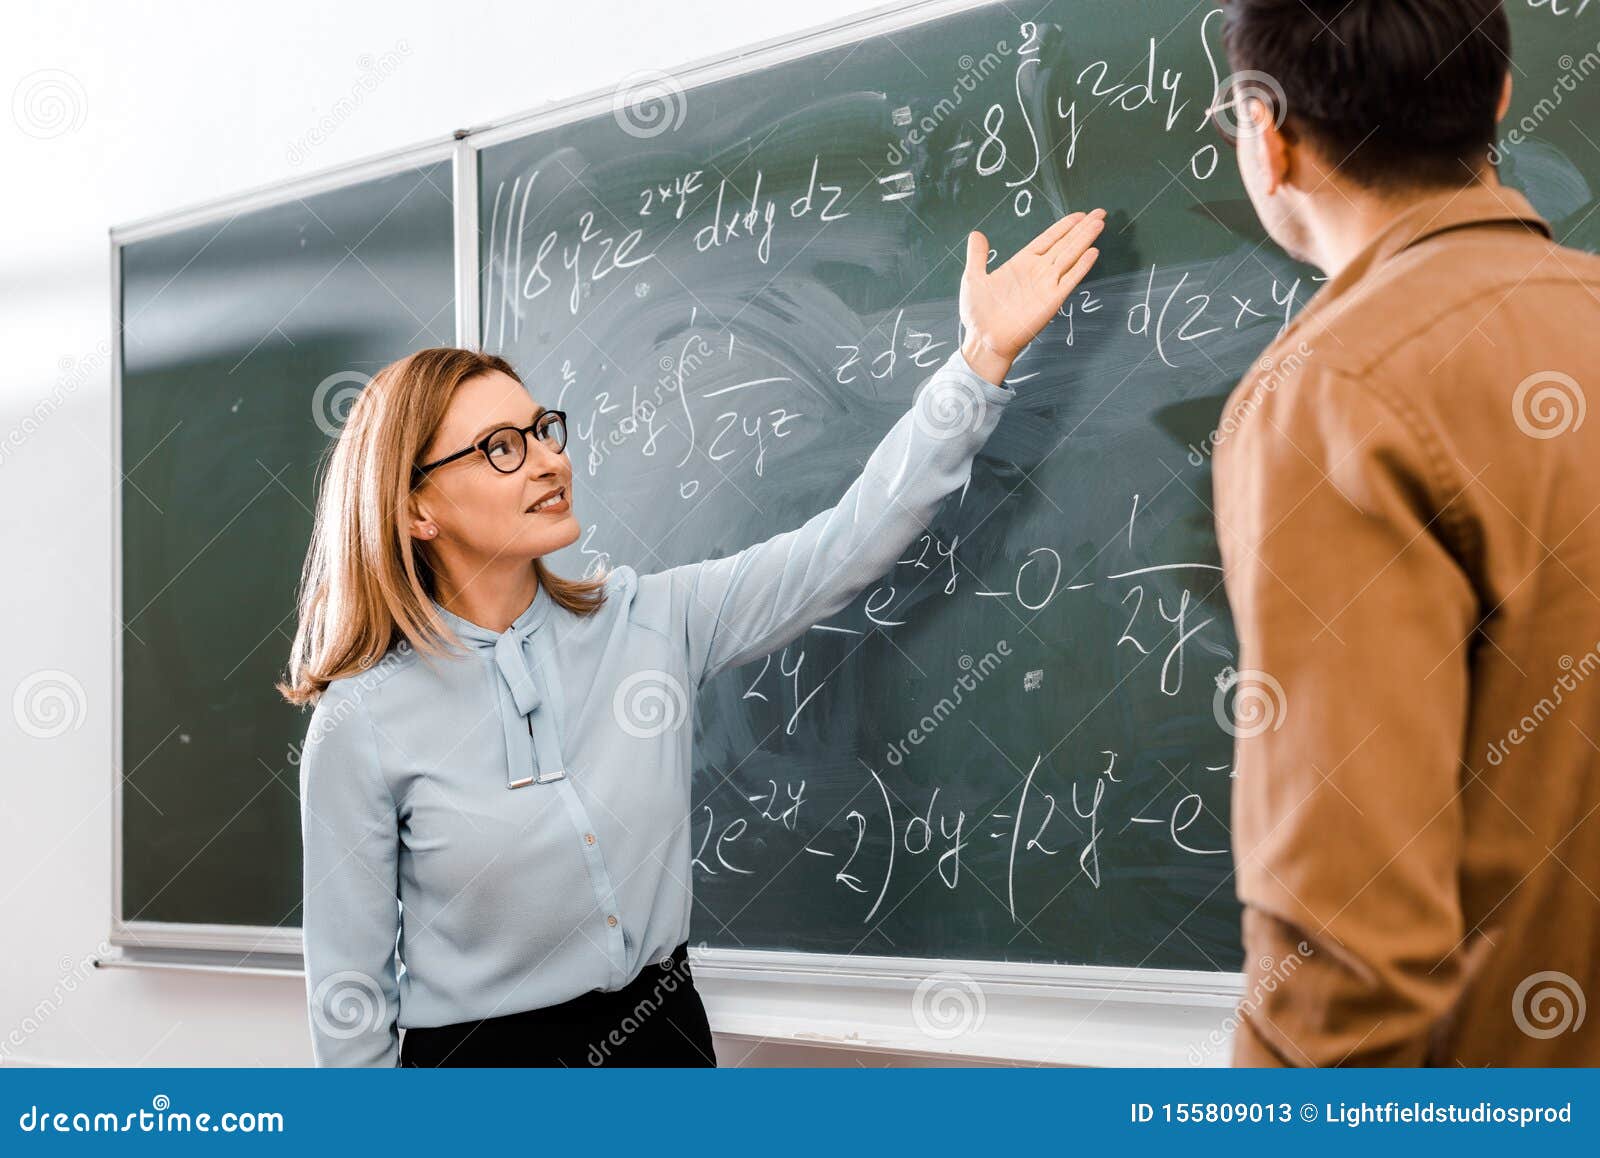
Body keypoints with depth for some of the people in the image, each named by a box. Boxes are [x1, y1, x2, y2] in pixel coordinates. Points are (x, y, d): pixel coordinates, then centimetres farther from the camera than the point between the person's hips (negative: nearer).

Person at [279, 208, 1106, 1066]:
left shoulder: (647, 624, -3)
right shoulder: (364, 726, -13)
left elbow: (848, 545, -7)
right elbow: (350, 993, -8)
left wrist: (983, 355, -13)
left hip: (662, 1034, 4)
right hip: (480, 1055, -3)